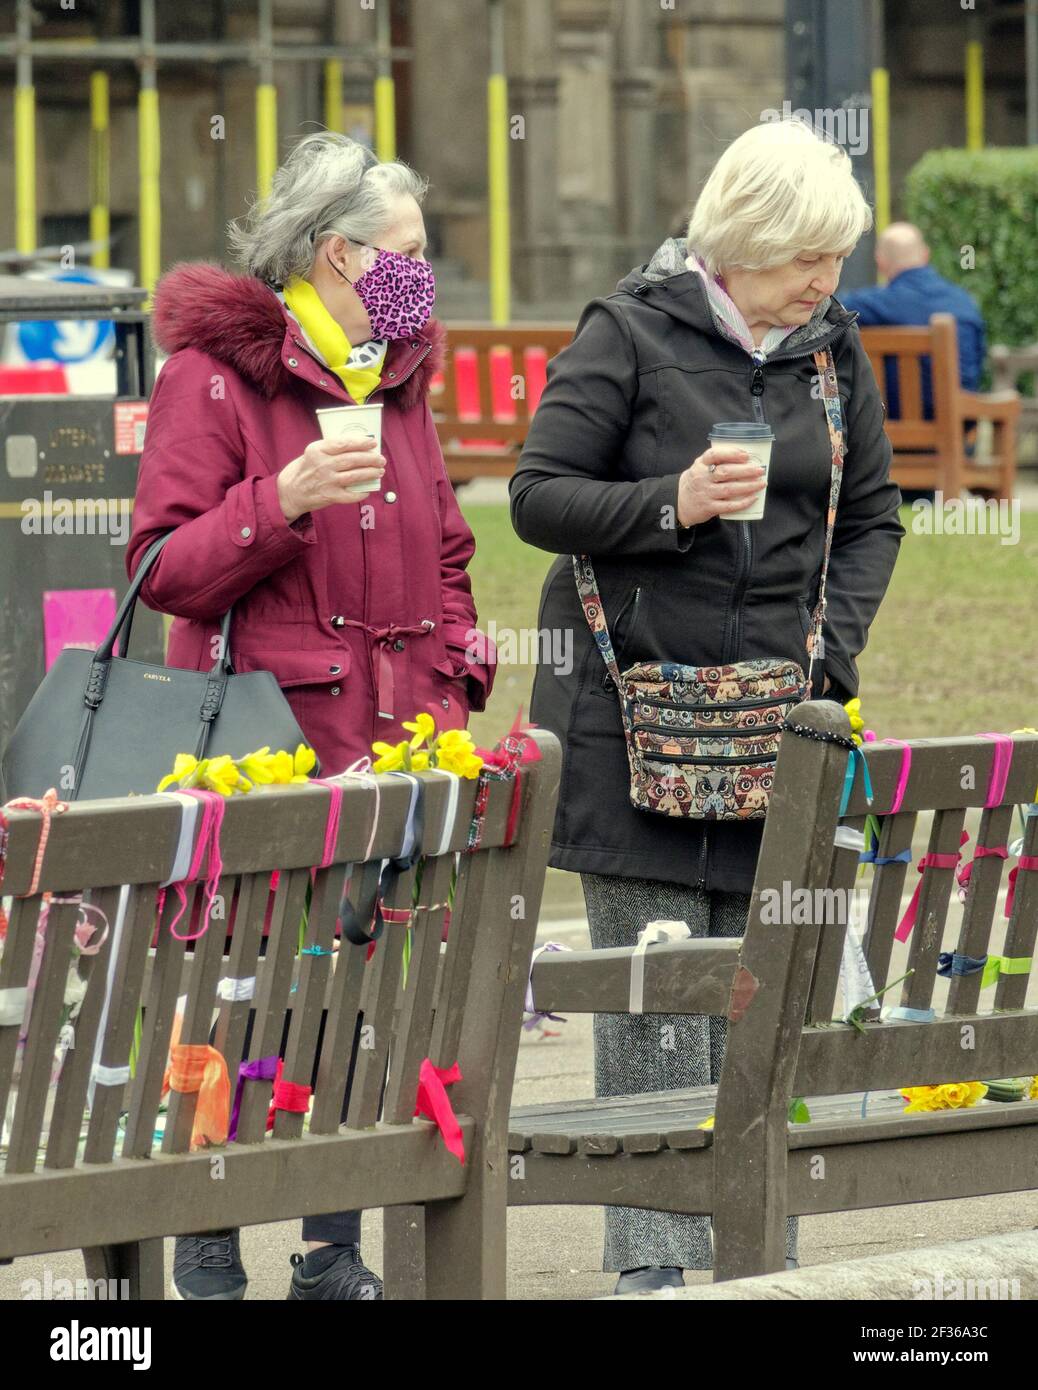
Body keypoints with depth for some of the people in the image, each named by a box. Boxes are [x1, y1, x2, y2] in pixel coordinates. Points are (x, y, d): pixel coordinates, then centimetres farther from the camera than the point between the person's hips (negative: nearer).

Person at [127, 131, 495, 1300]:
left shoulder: (398, 375, 18)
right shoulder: (215, 373, -4)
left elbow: (443, 557, 28)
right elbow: (164, 572, -9)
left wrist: (457, 680, 14)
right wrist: (283, 501, -22)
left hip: (398, 744, 7)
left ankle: (335, 1254, 15)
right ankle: (207, 1264, 3)